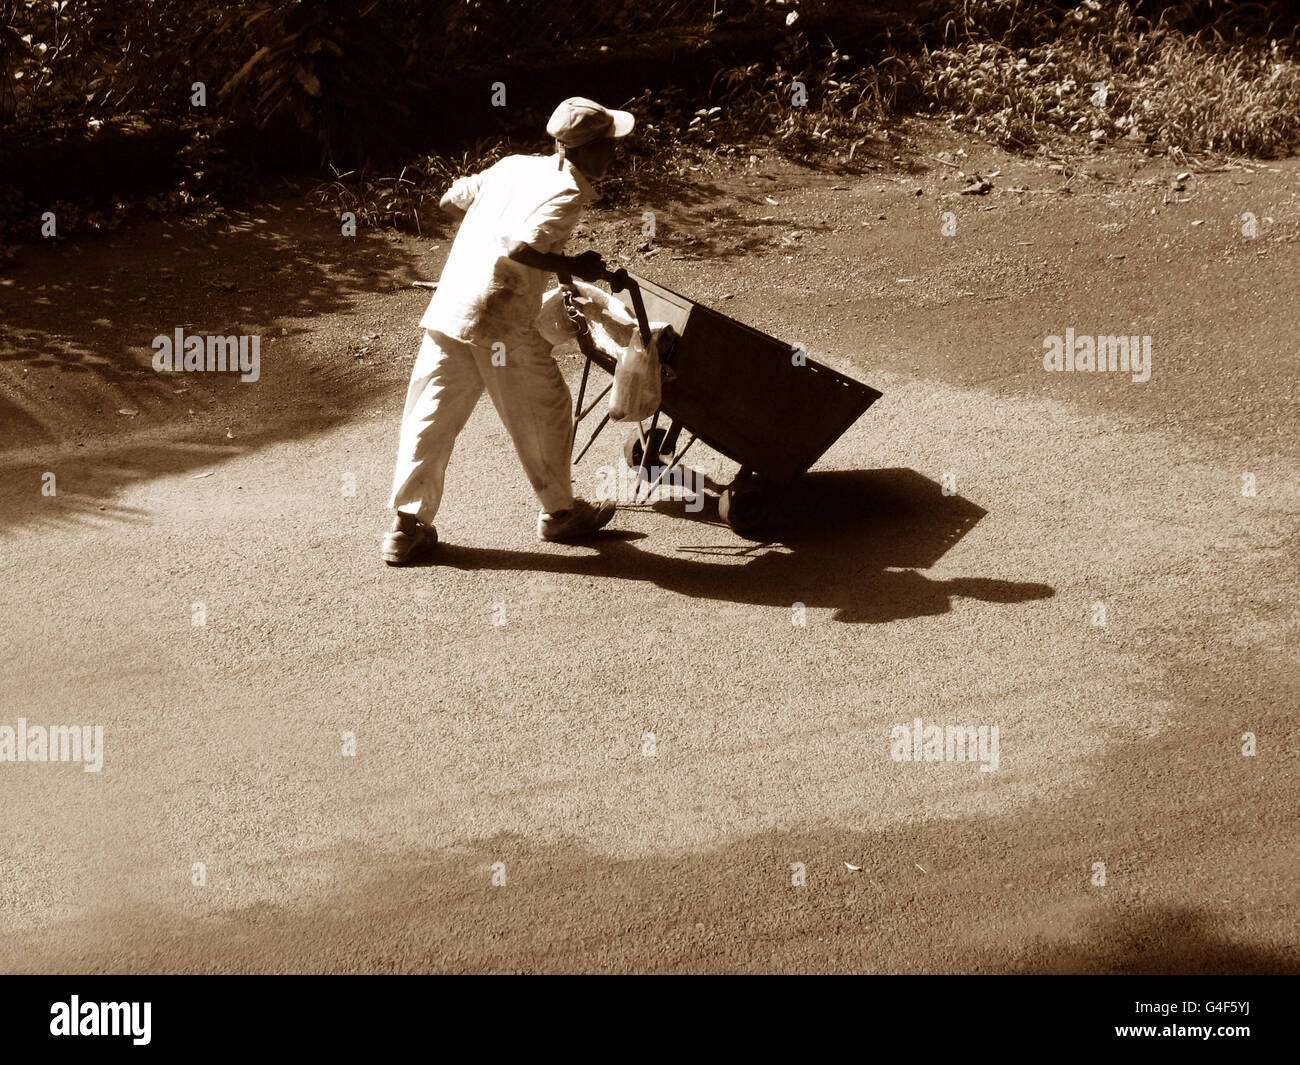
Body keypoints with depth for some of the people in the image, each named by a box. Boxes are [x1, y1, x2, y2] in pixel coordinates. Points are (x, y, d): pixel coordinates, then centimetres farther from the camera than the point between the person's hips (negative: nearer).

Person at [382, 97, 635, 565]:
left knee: (431, 417, 9)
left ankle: (407, 526, 8)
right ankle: (559, 512, 29)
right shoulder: (567, 191, -8)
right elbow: (521, 248, -22)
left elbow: (451, 200, 20)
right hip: (502, 324, -7)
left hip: (446, 311, 7)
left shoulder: (513, 166, 14)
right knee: (545, 413, 14)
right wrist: (574, 266, -10)